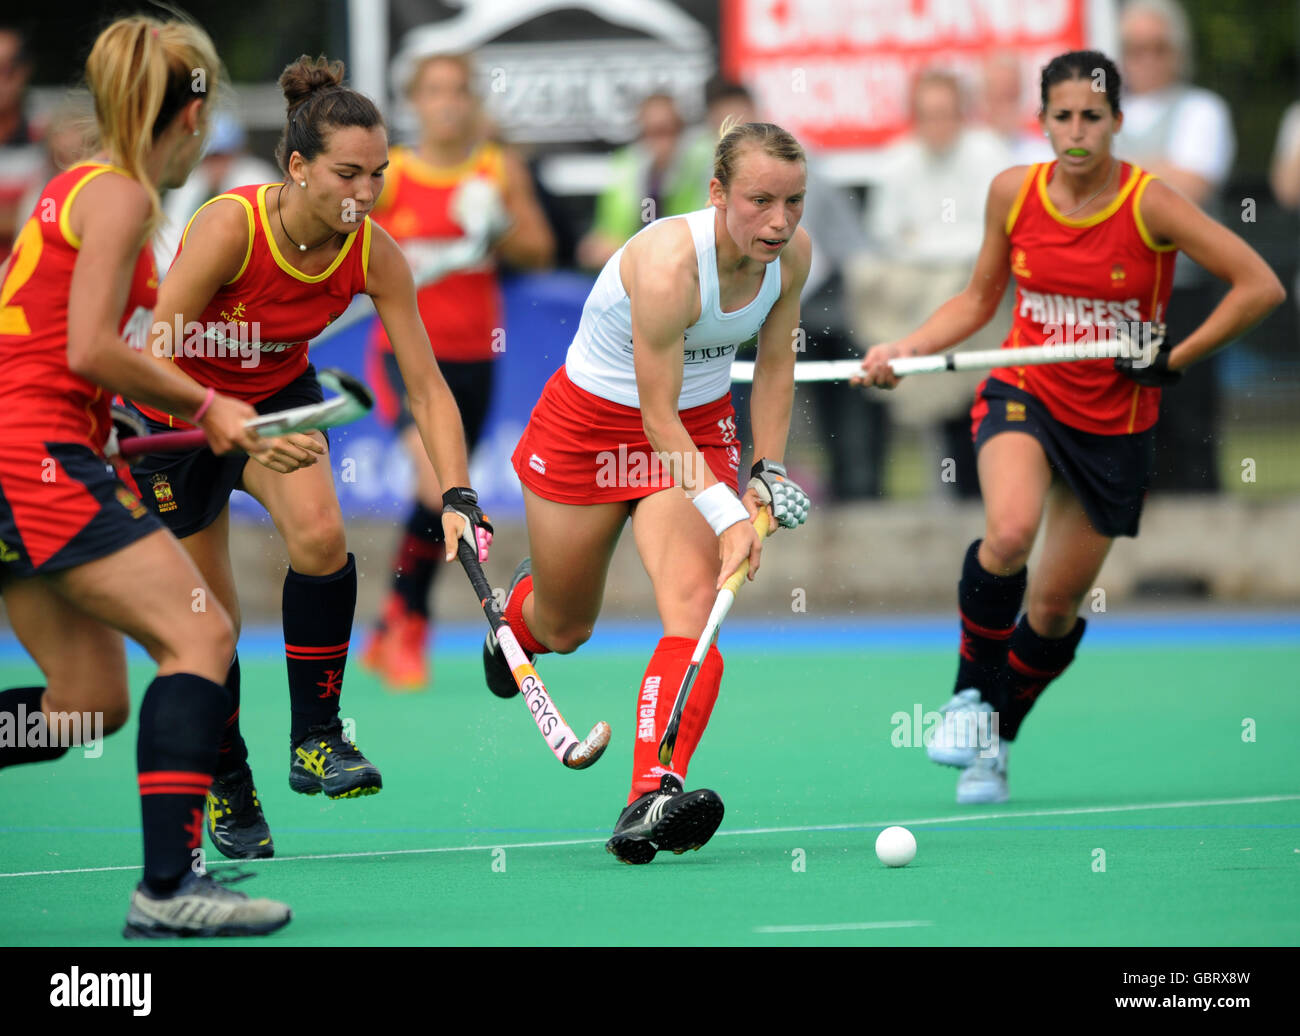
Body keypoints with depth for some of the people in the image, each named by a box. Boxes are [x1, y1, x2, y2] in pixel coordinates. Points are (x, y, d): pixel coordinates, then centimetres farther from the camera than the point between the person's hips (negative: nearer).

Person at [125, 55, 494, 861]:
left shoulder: (374, 255, -21)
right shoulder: (229, 227, -32)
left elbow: (427, 387, -16)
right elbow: (155, 357, -32)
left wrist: (458, 498, -27)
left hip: (281, 394, 3)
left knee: (321, 533, -27)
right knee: (211, 618, -1)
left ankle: (316, 740, -11)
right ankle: (229, 789, 23)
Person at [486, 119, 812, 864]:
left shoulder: (792, 253, -13)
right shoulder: (668, 265, -33)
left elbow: (776, 366, 5)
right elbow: (657, 418, -27)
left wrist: (768, 470, -1)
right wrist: (725, 513, -33)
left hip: (702, 427, 4)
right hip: (593, 421, -4)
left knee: (695, 606, -21)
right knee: (565, 629, 13)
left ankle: (652, 800, -33)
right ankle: (518, 606, 53)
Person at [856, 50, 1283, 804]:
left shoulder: (1150, 204, -15)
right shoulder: (1013, 192, -4)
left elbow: (1261, 286, -14)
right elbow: (979, 301, 11)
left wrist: (1174, 359, -15)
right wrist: (904, 350, -3)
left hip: (1114, 423, -1)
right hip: (1023, 395, 1)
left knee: (1056, 607, 5)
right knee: (1010, 531, -31)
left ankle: (996, 742, 32)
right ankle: (972, 697, -8)